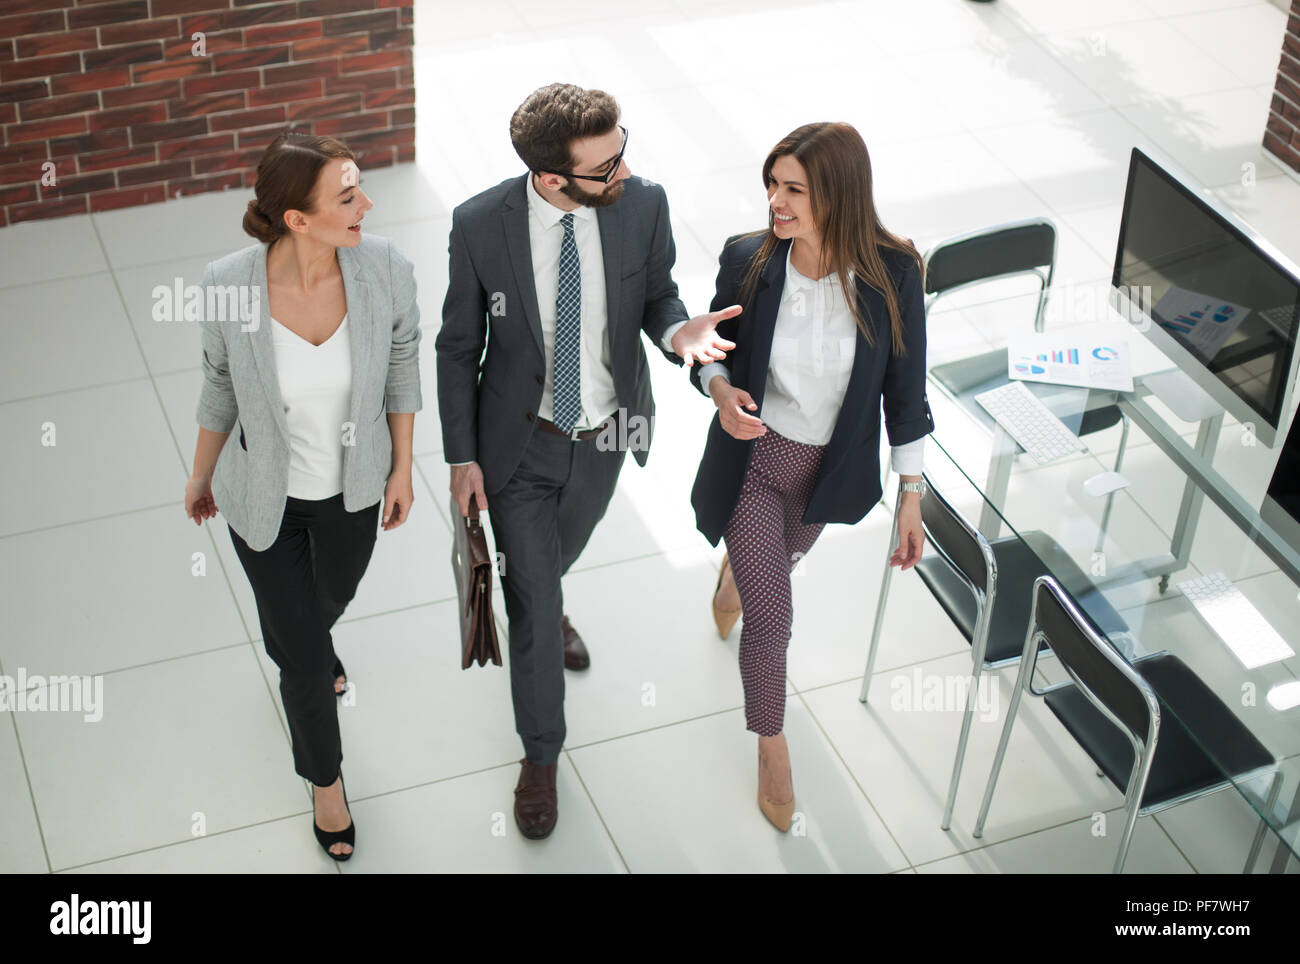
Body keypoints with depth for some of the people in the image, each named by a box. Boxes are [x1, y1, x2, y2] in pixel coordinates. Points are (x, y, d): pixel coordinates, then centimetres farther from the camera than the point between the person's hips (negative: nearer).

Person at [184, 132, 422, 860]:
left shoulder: (384, 268, -27)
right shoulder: (230, 286, -30)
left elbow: (402, 361, -6)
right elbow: (221, 385, -9)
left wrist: (403, 466, 1)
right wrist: (203, 476, 6)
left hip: (352, 487, 2)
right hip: (266, 493, -2)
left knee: (331, 597, 32)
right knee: (306, 658, 9)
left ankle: (297, 642, 73)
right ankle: (325, 776, 43)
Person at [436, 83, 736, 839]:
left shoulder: (644, 205, -20)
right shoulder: (480, 224, -24)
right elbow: (459, 348, -11)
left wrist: (676, 329, -26)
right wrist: (463, 456, -7)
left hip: (605, 436, 3)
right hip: (520, 441, -2)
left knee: (557, 554, 30)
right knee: (530, 596, 8)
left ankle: (549, 605, 68)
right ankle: (541, 754, 30)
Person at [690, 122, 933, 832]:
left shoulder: (892, 275, -23)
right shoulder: (747, 261, -21)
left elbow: (904, 388, -11)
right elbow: (709, 351, -4)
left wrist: (912, 499, -7)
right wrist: (720, 389, -28)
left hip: (832, 466, 2)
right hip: (754, 459, -2)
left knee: (782, 559, 31)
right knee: (772, 616, -2)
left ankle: (735, 569, 71)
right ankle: (772, 747, 25)